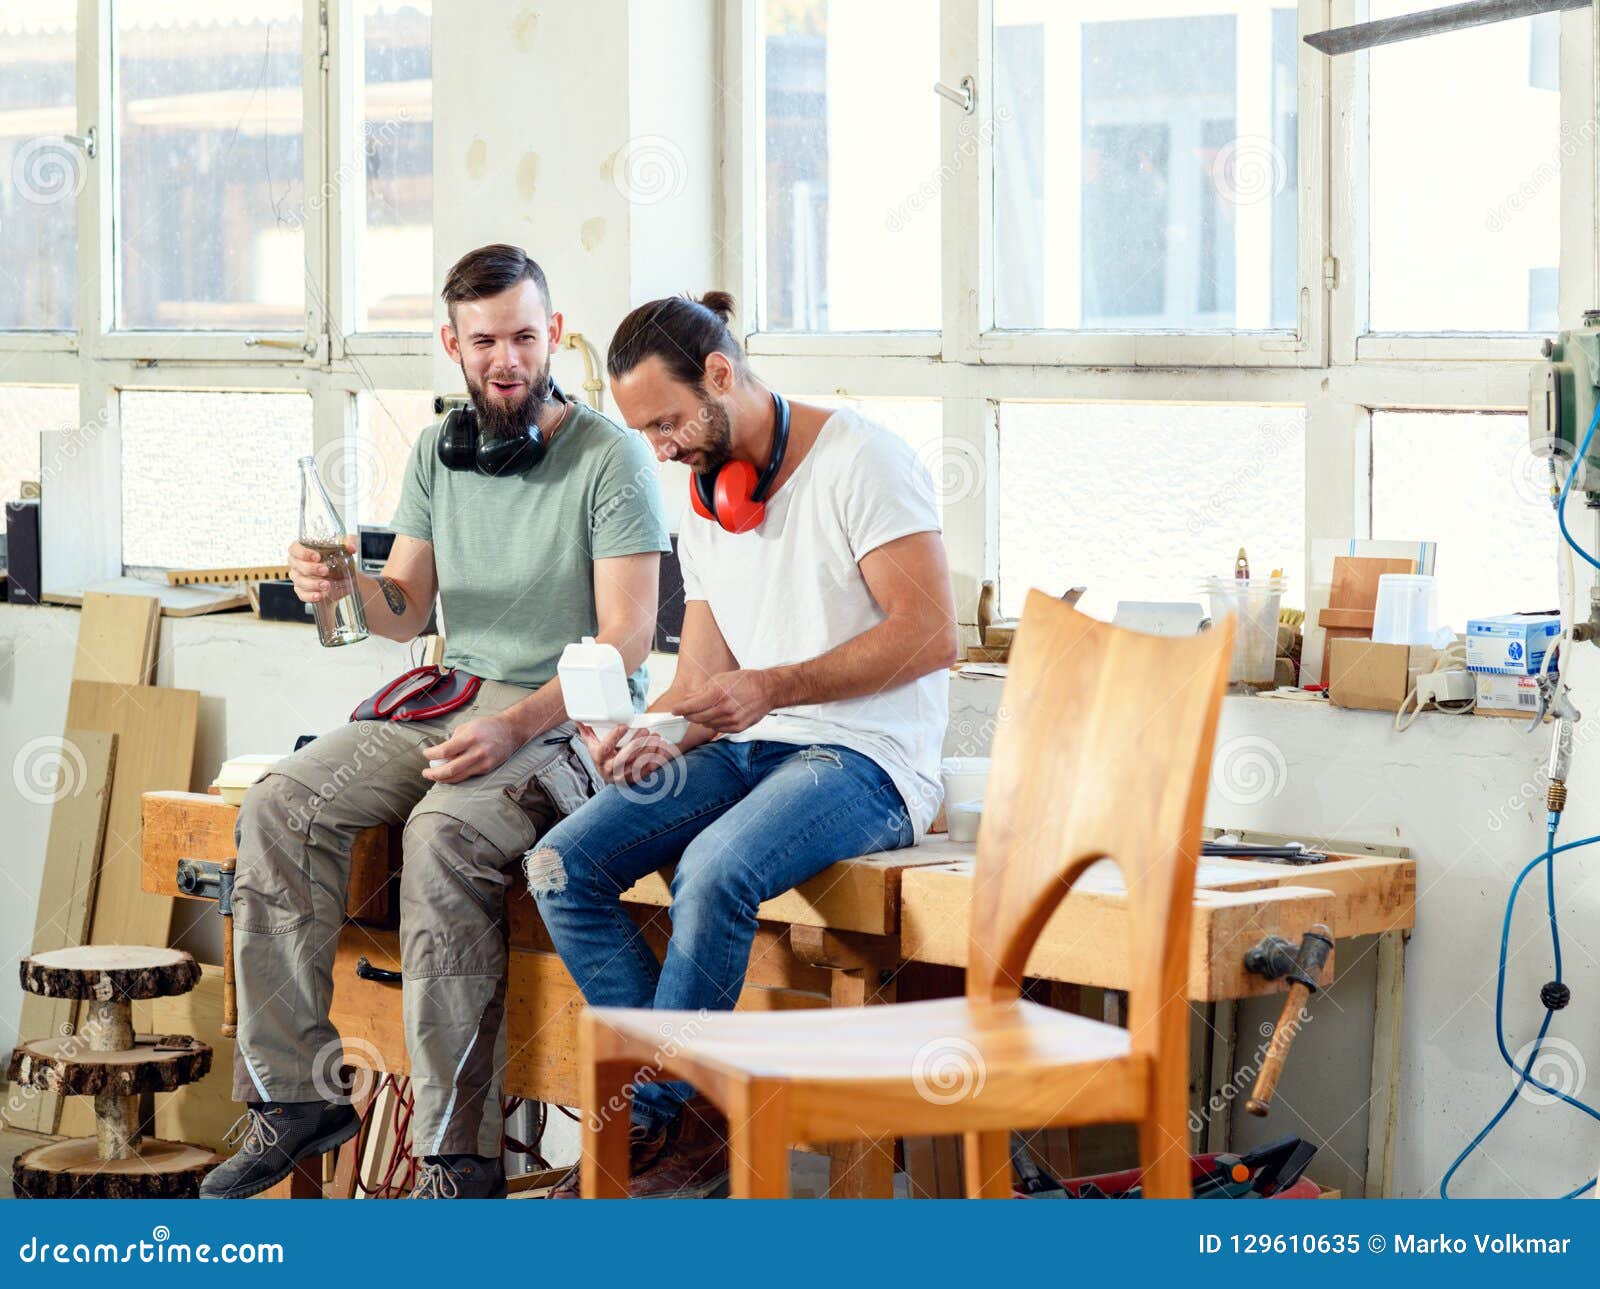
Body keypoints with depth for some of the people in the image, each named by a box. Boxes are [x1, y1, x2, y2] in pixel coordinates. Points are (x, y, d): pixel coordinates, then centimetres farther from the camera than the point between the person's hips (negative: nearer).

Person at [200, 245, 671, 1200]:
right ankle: (295, 1093, -10)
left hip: (567, 718, -6)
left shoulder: (610, 458, -8)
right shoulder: (439, 453, 12)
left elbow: (626, 637, -13)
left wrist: (515, 728, -25)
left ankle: (461, 1155, -29)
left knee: (443, 834, -34)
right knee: (281, 807, -16)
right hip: (450, 696, 7)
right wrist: (349, 586, -7)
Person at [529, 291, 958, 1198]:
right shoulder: (704, 503, 17)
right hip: (746, 749, 8)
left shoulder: (861, 460, -8)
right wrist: (647, 733, -8)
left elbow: (930, 633, -16)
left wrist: (772, 688, -23)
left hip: (866, 756, -8)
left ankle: (667, 1122, -16)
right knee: (562, 866, -14)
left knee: (714, 869, -35)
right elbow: (705, 676, 15)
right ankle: (682, 1109, -12)